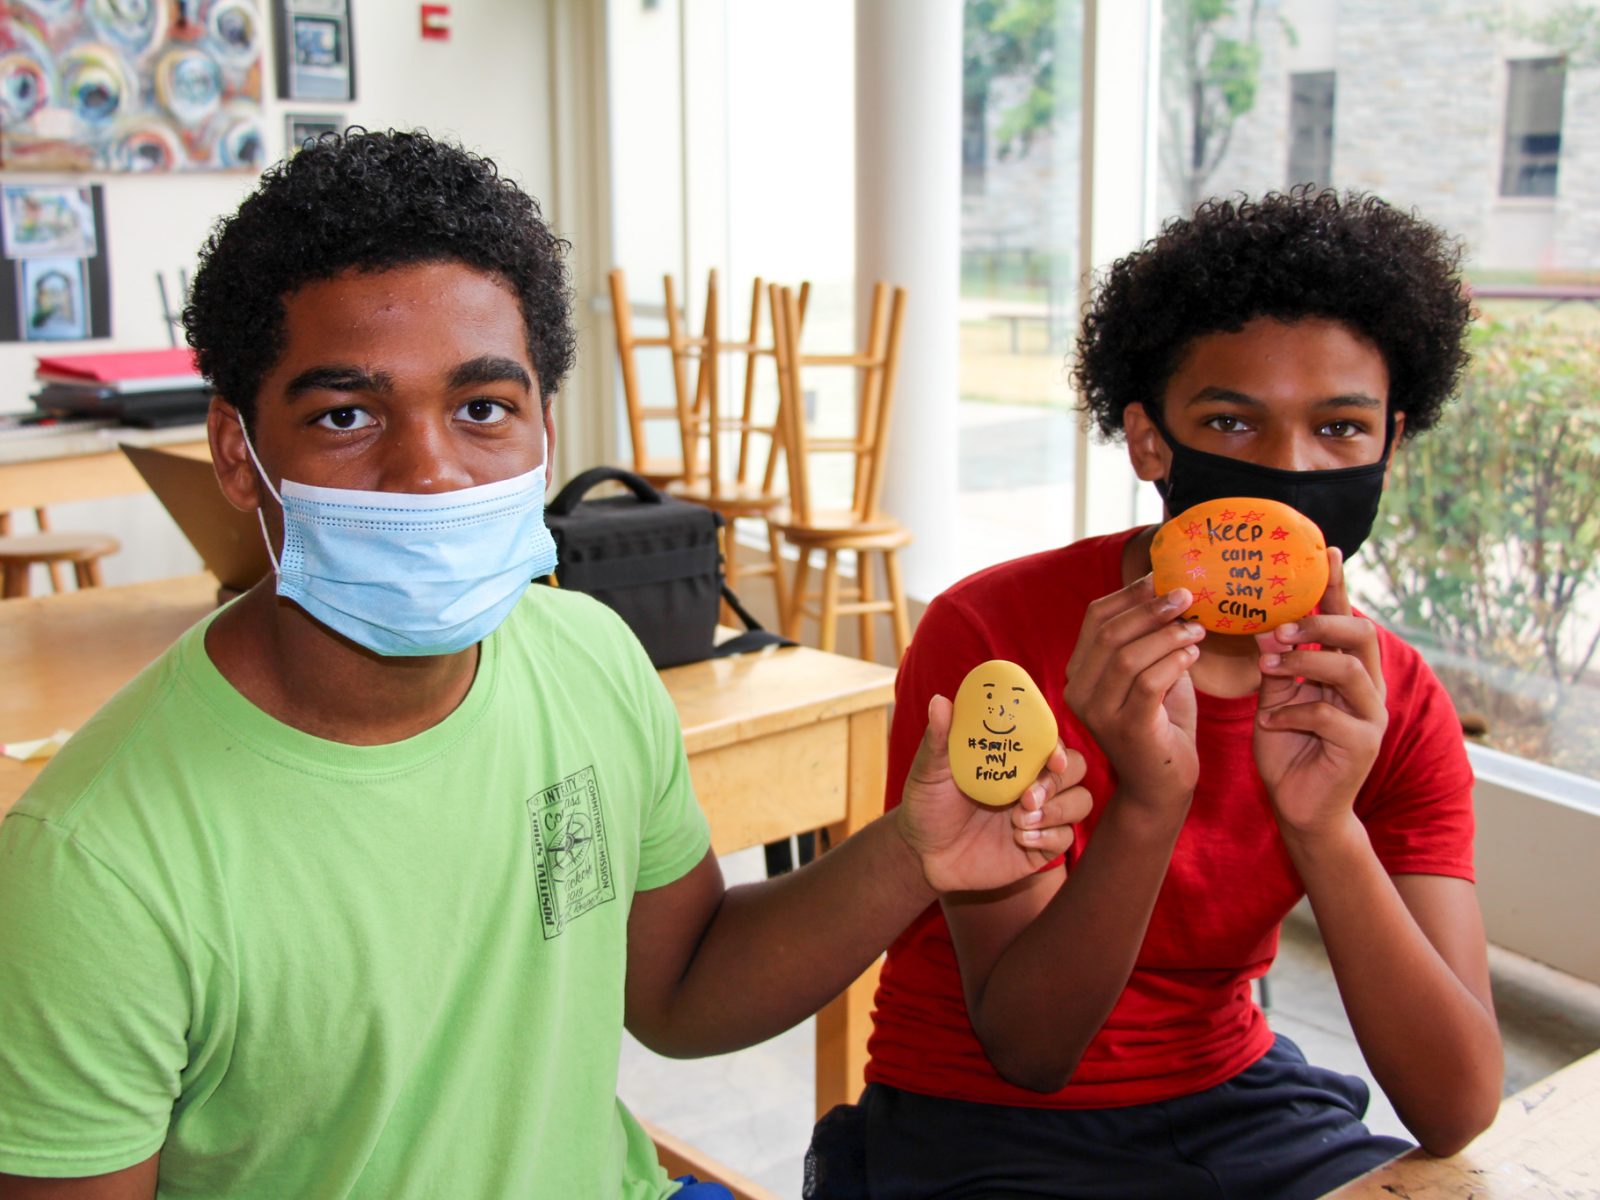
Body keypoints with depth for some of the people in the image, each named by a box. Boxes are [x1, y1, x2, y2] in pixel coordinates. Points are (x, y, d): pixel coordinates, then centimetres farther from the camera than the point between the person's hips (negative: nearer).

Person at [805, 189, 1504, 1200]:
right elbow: (1027, 1048, -20)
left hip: (1230, 1094, 4)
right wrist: (1150, 802, -35)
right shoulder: (988, 635, -19)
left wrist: (1326, 824, -31)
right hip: (980, 1119, -4)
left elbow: (1460, 1110, -16)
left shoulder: (1394, 701, -7)